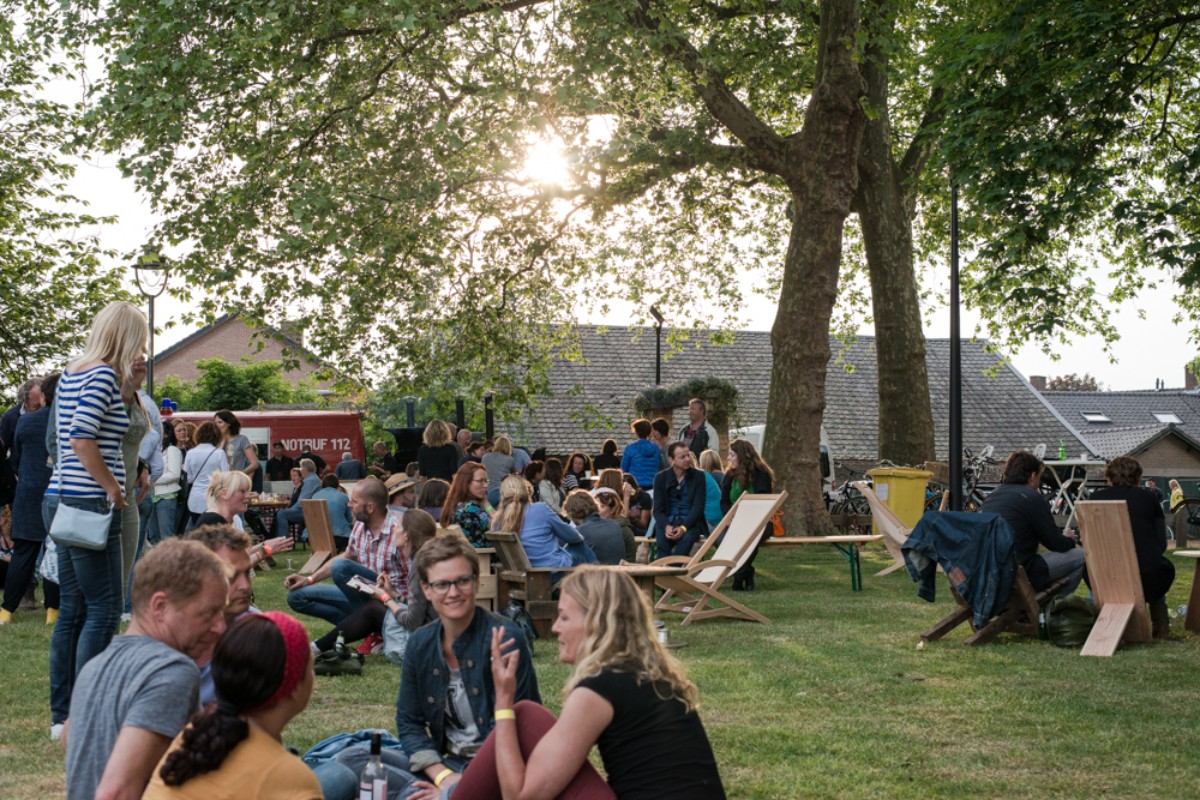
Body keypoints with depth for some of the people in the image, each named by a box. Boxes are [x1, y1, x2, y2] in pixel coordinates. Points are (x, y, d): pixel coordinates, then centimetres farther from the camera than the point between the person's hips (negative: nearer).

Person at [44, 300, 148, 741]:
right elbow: (82, 439, -22)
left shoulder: (75, 372, 15)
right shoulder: (102, 374, -12)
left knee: (73, 610, 12)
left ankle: (62, 716, 16)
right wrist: (112, 487, -13)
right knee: (103, 610, -5)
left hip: (63, 501, 10)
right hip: (88, 505, -10)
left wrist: (130, 388, 12)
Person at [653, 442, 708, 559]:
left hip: (690, 523, -1)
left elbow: (698, 507, -5)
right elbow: (658, 509, 1)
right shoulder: (660, 478, 5)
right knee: (662, 539, -32)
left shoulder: (698, 476, 2)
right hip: (667, 522, 1)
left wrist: (684, 527, -21)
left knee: (687, 538, -35)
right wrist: (666, 526, -21)